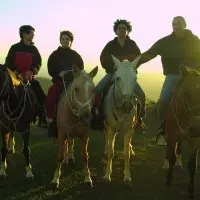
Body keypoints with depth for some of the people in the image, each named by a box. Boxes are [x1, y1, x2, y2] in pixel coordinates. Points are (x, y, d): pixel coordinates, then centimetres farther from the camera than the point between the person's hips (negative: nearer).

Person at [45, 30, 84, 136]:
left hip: (73, 81, 1)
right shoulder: (54, 55, 9)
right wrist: (59, 74, -16)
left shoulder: (76, 55, 10)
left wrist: (72, 74, -12)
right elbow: (50, 70, 3)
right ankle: (51, 121, -12)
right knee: (50, 98, -25)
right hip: (58, 81, 0)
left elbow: (81, 70, 7)